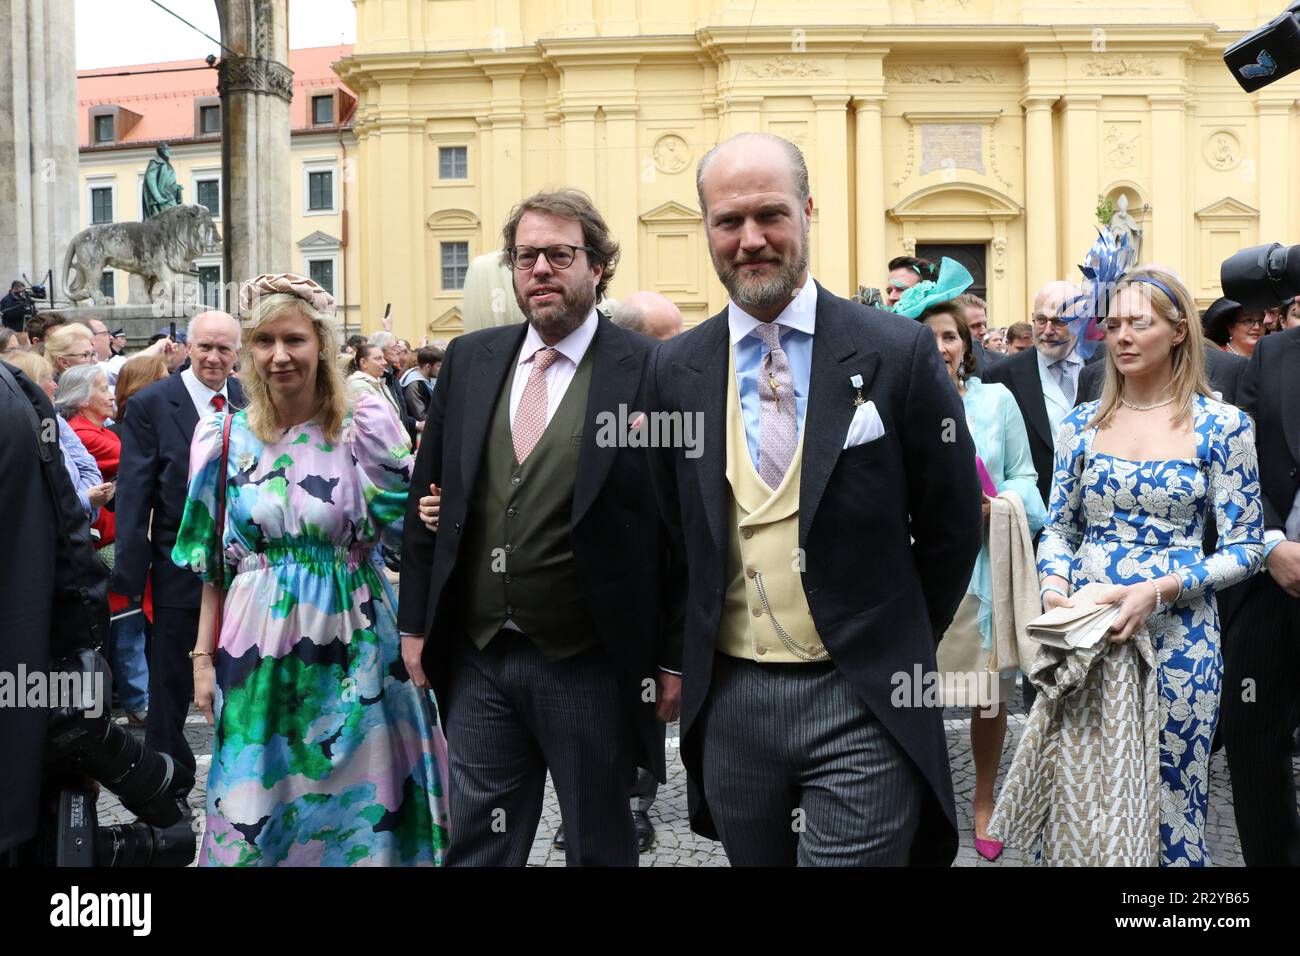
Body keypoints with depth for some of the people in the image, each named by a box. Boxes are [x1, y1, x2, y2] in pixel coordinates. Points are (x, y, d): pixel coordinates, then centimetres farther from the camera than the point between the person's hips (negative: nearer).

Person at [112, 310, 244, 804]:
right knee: (171, 680, 8)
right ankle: (168, 784, 22)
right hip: (180, 565, -3)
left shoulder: (250, 401, 2)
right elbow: (135, 494, -10)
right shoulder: (151, 403, -9)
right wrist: (131, 572, -13)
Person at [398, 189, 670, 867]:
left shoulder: (651, 371, -9)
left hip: (590, 665, -4)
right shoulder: (469, 360, 6)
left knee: (600, 846, 13)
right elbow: (427, 496, 11)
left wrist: (675, 659, -9)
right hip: (478, 658, 4)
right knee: (477, 844, 14)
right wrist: (415, 622, 8)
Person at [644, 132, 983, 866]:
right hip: (730, 701, 3)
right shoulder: (675, 372, 2)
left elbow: (953, 527, 1)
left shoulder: (899, 352, -7)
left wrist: (894, 647, 5)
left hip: (863, 702, -3)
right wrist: (697, 649, 9)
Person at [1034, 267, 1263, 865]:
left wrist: (1160, 589, -18)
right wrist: (1054, 583, -10)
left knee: (1169, 794, 4)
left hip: (1177, 632, -3)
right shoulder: (1082, 424, 6)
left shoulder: (1221, 427, -4)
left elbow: (1244, 548, -4)